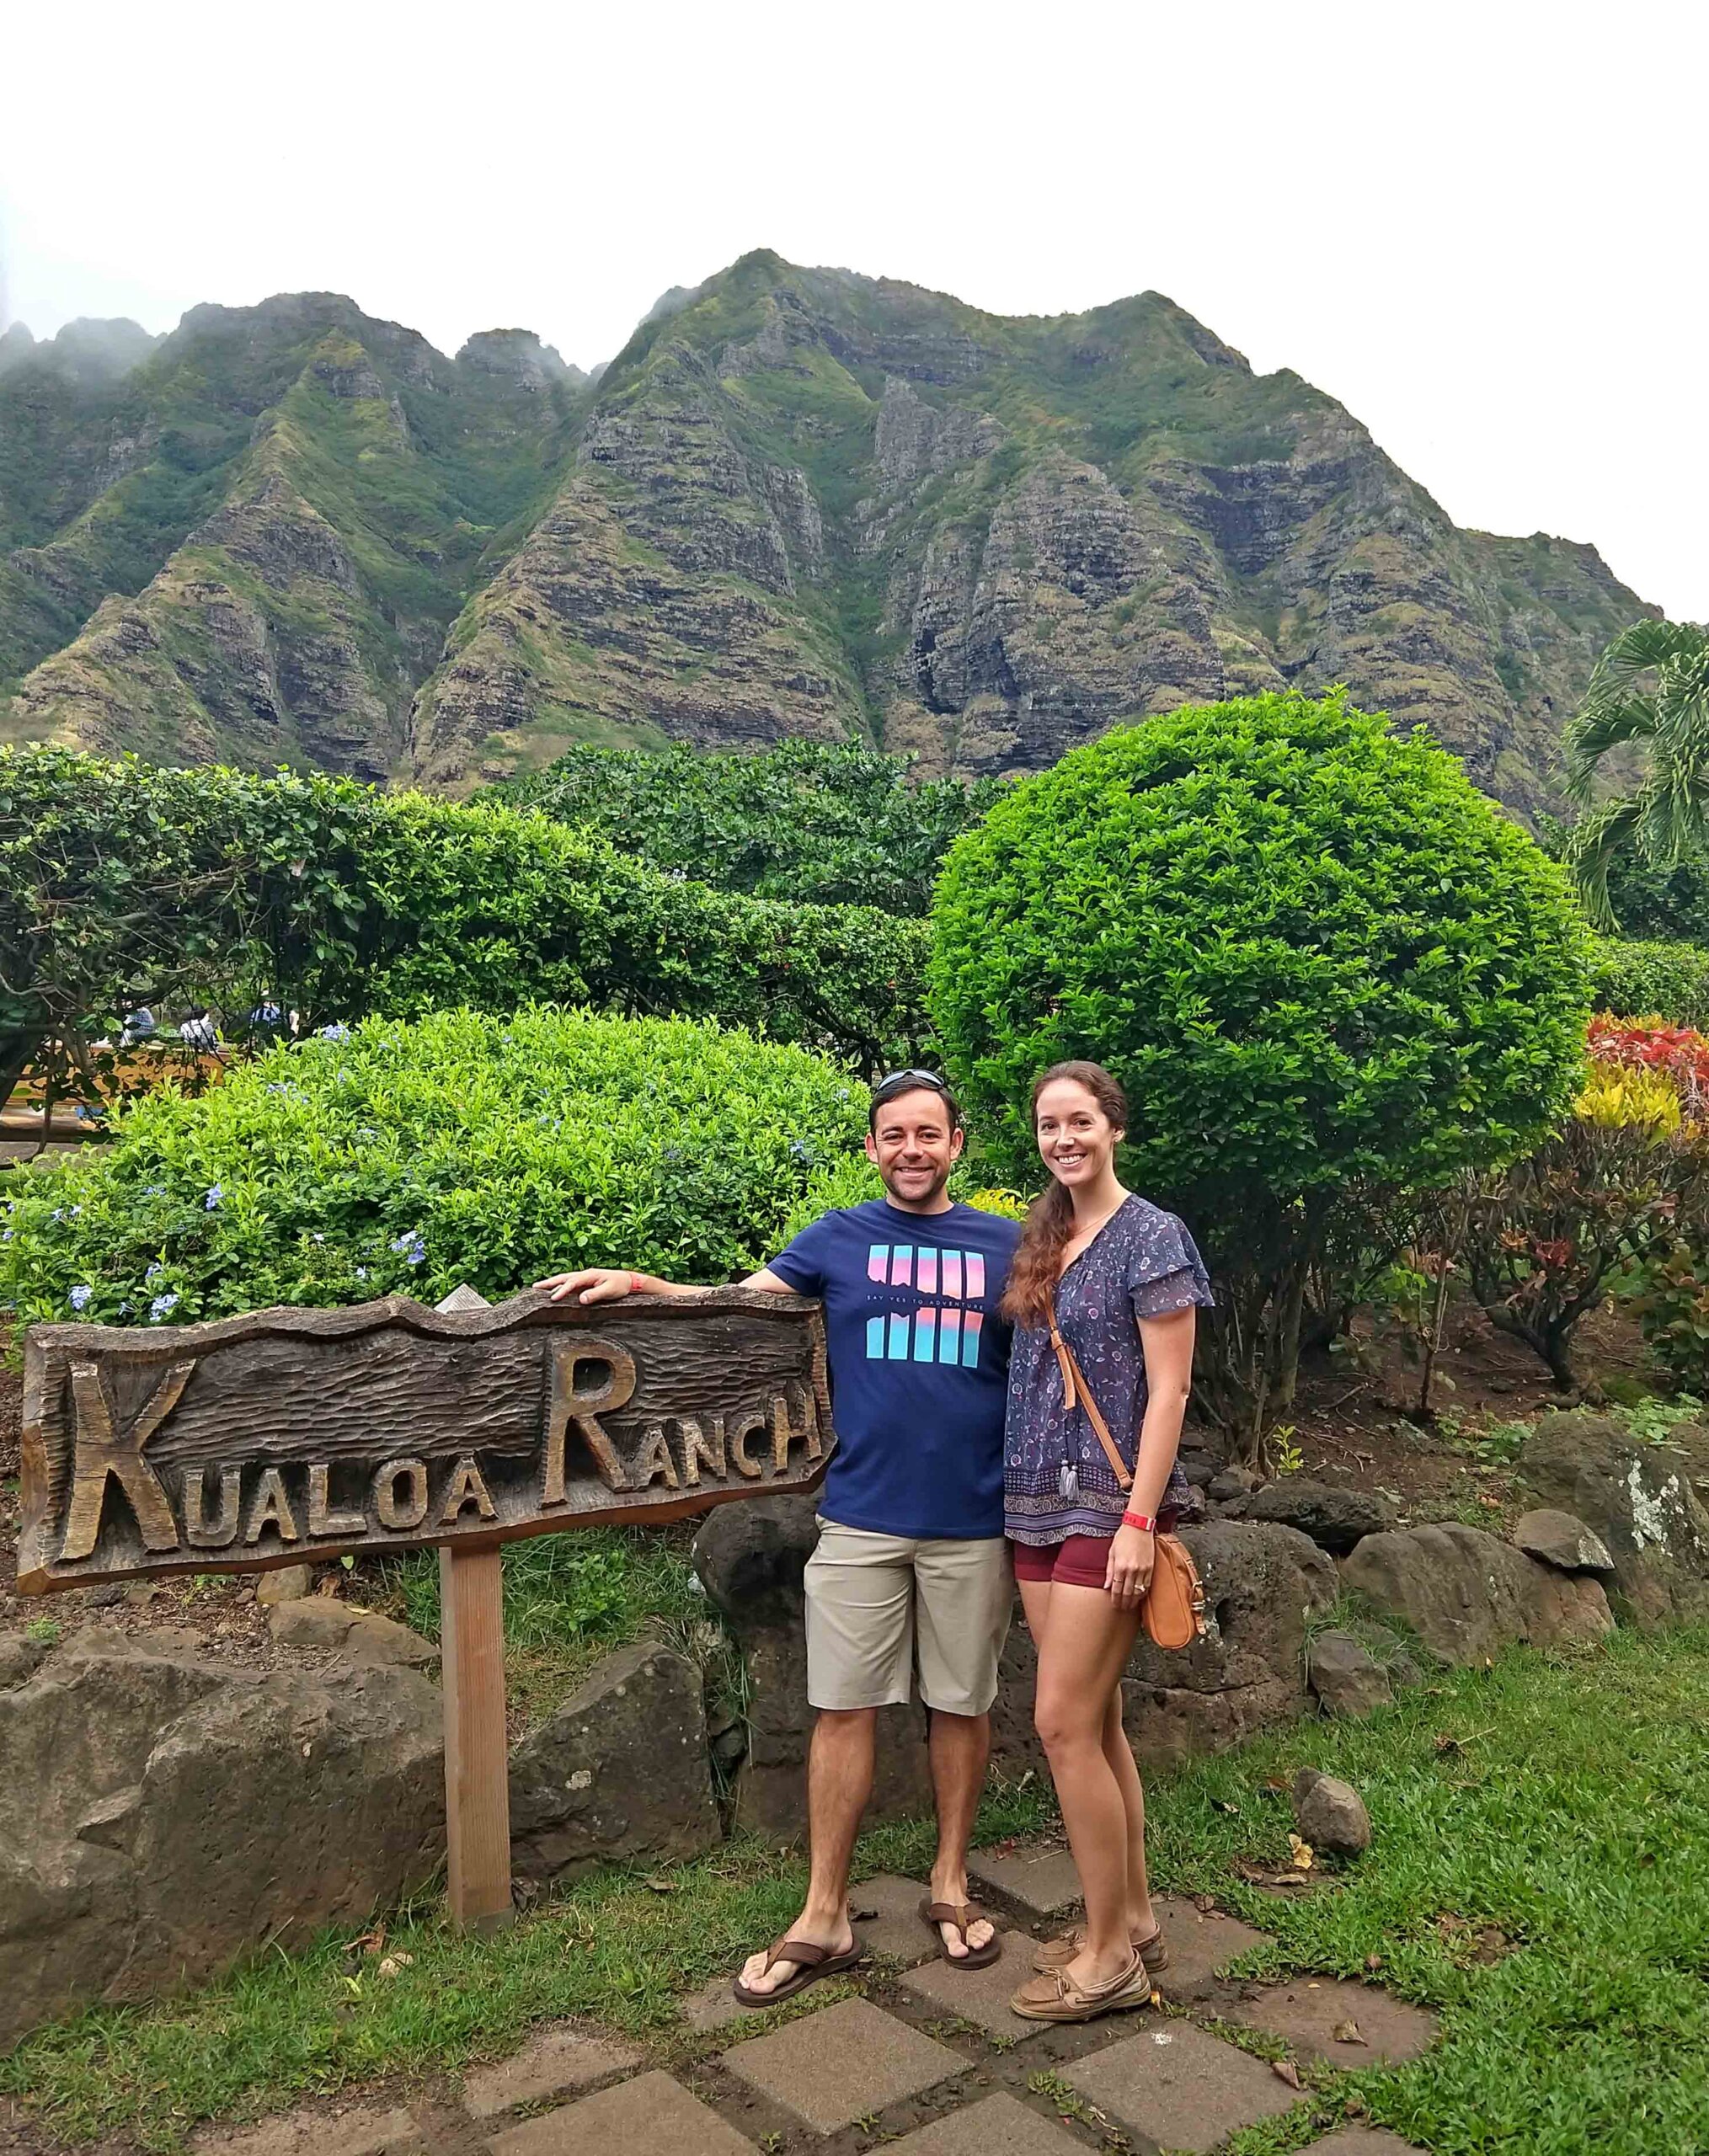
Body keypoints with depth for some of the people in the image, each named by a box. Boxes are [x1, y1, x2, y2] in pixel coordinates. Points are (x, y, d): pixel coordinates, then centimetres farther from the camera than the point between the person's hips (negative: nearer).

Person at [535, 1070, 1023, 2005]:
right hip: (861, 1517, 0)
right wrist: (636, 1282, -14)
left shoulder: (1006, 1246, 4)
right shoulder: (837, 1239, 3)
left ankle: (951, 1885, 32)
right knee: (844, 1709, 5)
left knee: (962, 1706, 12)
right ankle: (823, 1919, 18)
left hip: (972, 1522, 0)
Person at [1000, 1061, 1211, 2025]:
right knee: (1098, 1721, 14)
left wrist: (1139, 1521, -17)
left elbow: (1167, 1391, -12)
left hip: (1109, 1507, -7)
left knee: (1064, 1722, -5)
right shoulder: (1042, 1240, 12)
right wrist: (1027, 1497, 10)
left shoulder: (1153, 1238, -9)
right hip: (1039, 1504, 7)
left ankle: (1111, 1955, 10)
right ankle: (1134, 1919, 28)